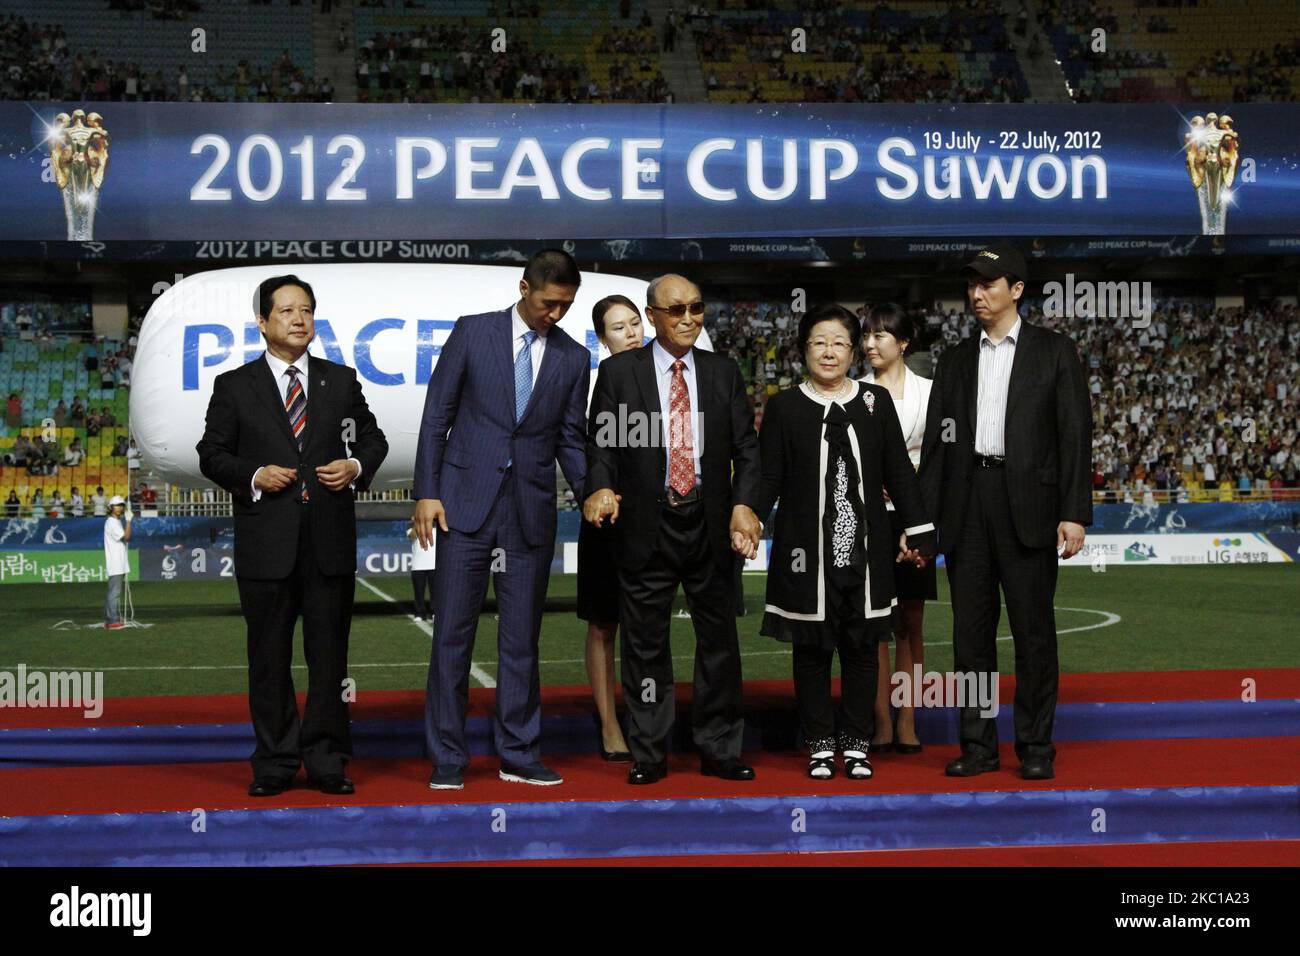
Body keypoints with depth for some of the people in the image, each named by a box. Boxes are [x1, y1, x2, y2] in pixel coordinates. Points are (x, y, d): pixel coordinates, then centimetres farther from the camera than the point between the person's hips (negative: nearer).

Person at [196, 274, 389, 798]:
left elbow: (372, 438, 16)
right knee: (269, 657, 5)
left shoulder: (341, 380, 10)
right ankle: (275, 763, 14)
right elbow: (211, 454, 4)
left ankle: (326, 760, 12)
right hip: (265, 542, -1)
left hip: (331, 540, 1)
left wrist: (357, 467, -5)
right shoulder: (235, 386, 5)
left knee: (329, 655, 4)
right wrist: (254, 476, -12)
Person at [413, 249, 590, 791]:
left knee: (521, 639, 7)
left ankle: (519, 755, 17)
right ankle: (447, 759, 9)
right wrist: (427, 492, -5)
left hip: (531, 512, 2)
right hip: (467, 502, -2)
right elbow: (437, 416, 1)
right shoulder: (472, 332, 1)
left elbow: (568, 440, 12)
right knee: (453, 633, 0)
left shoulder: (574, 358, 8)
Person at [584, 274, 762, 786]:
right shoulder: (618, 370, 2)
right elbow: (601, 441, -1)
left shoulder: (724, 372, 9)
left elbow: (745, 446, 5)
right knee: (645, 643, 5)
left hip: (710, 522, 2)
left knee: (719, 638, 7)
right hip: (646, 526, -2)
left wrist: (743, 503, -10)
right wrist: (602, 488, -21)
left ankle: (719, 750, 17)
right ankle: (648, 754, 14)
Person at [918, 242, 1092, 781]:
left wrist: (1074, 513, -9)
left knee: (1033, 630, 0)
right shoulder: (955, 361, 15)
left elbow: (1075, 435, 0)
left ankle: (1036, 747, 8)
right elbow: (936, 443, 13)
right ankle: (978, 745, 12)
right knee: (971, 630, 5)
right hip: (965, 509, 4)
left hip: (1027, 508, -3)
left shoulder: (1054, 352, 5)